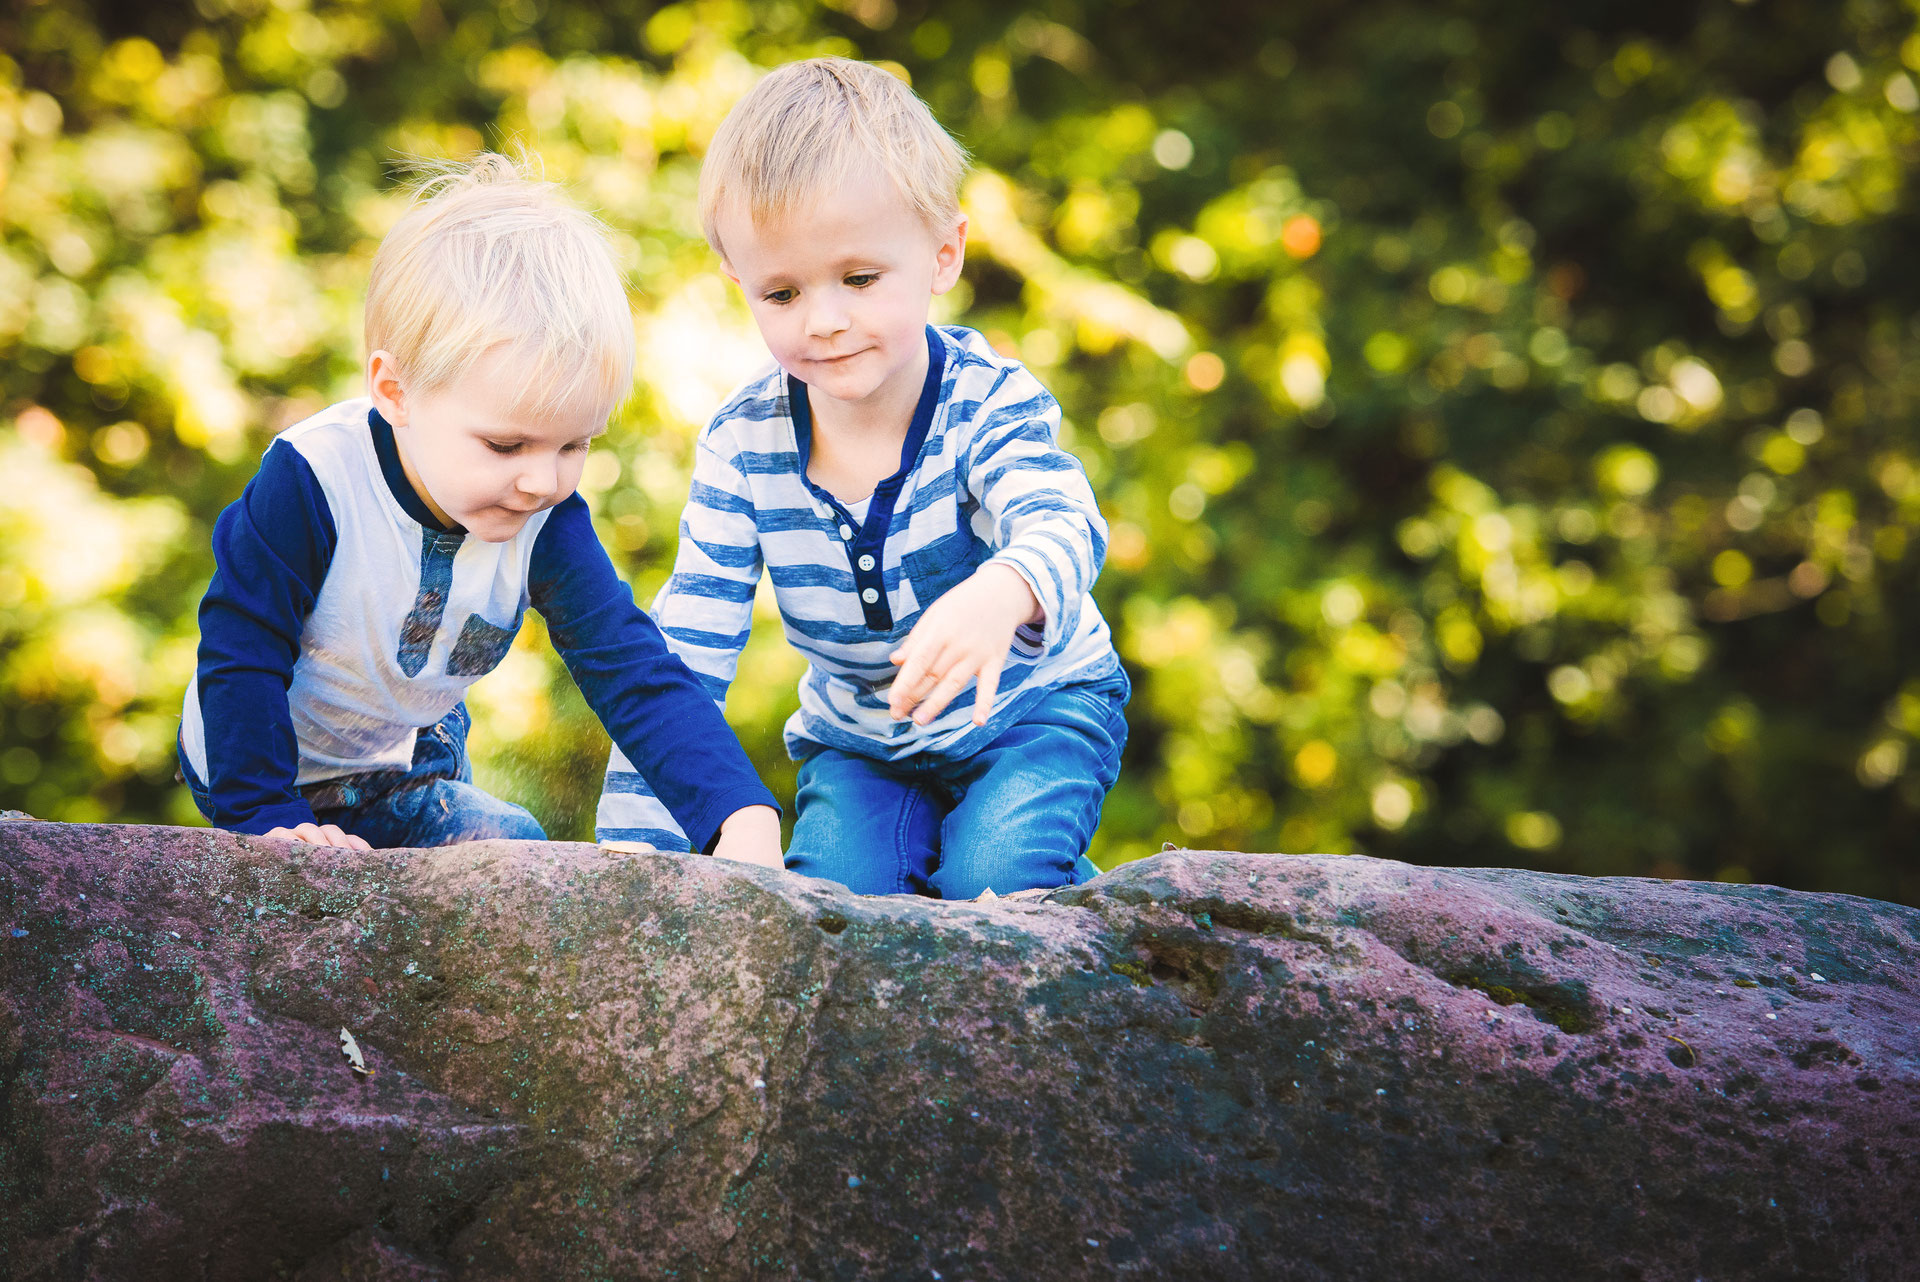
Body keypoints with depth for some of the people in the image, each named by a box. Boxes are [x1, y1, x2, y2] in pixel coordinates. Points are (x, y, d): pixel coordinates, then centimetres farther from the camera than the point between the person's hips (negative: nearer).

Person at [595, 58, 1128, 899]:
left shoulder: (986, 401, -22)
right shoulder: (742, 446, -14)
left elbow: (1060, 525, -43)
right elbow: (682, 655, -10)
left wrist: (1000, 596, -69)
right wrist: (635, 837, -19)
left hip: (1032, 710, -3)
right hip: (859, 741, 3)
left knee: (992, 878, -27)